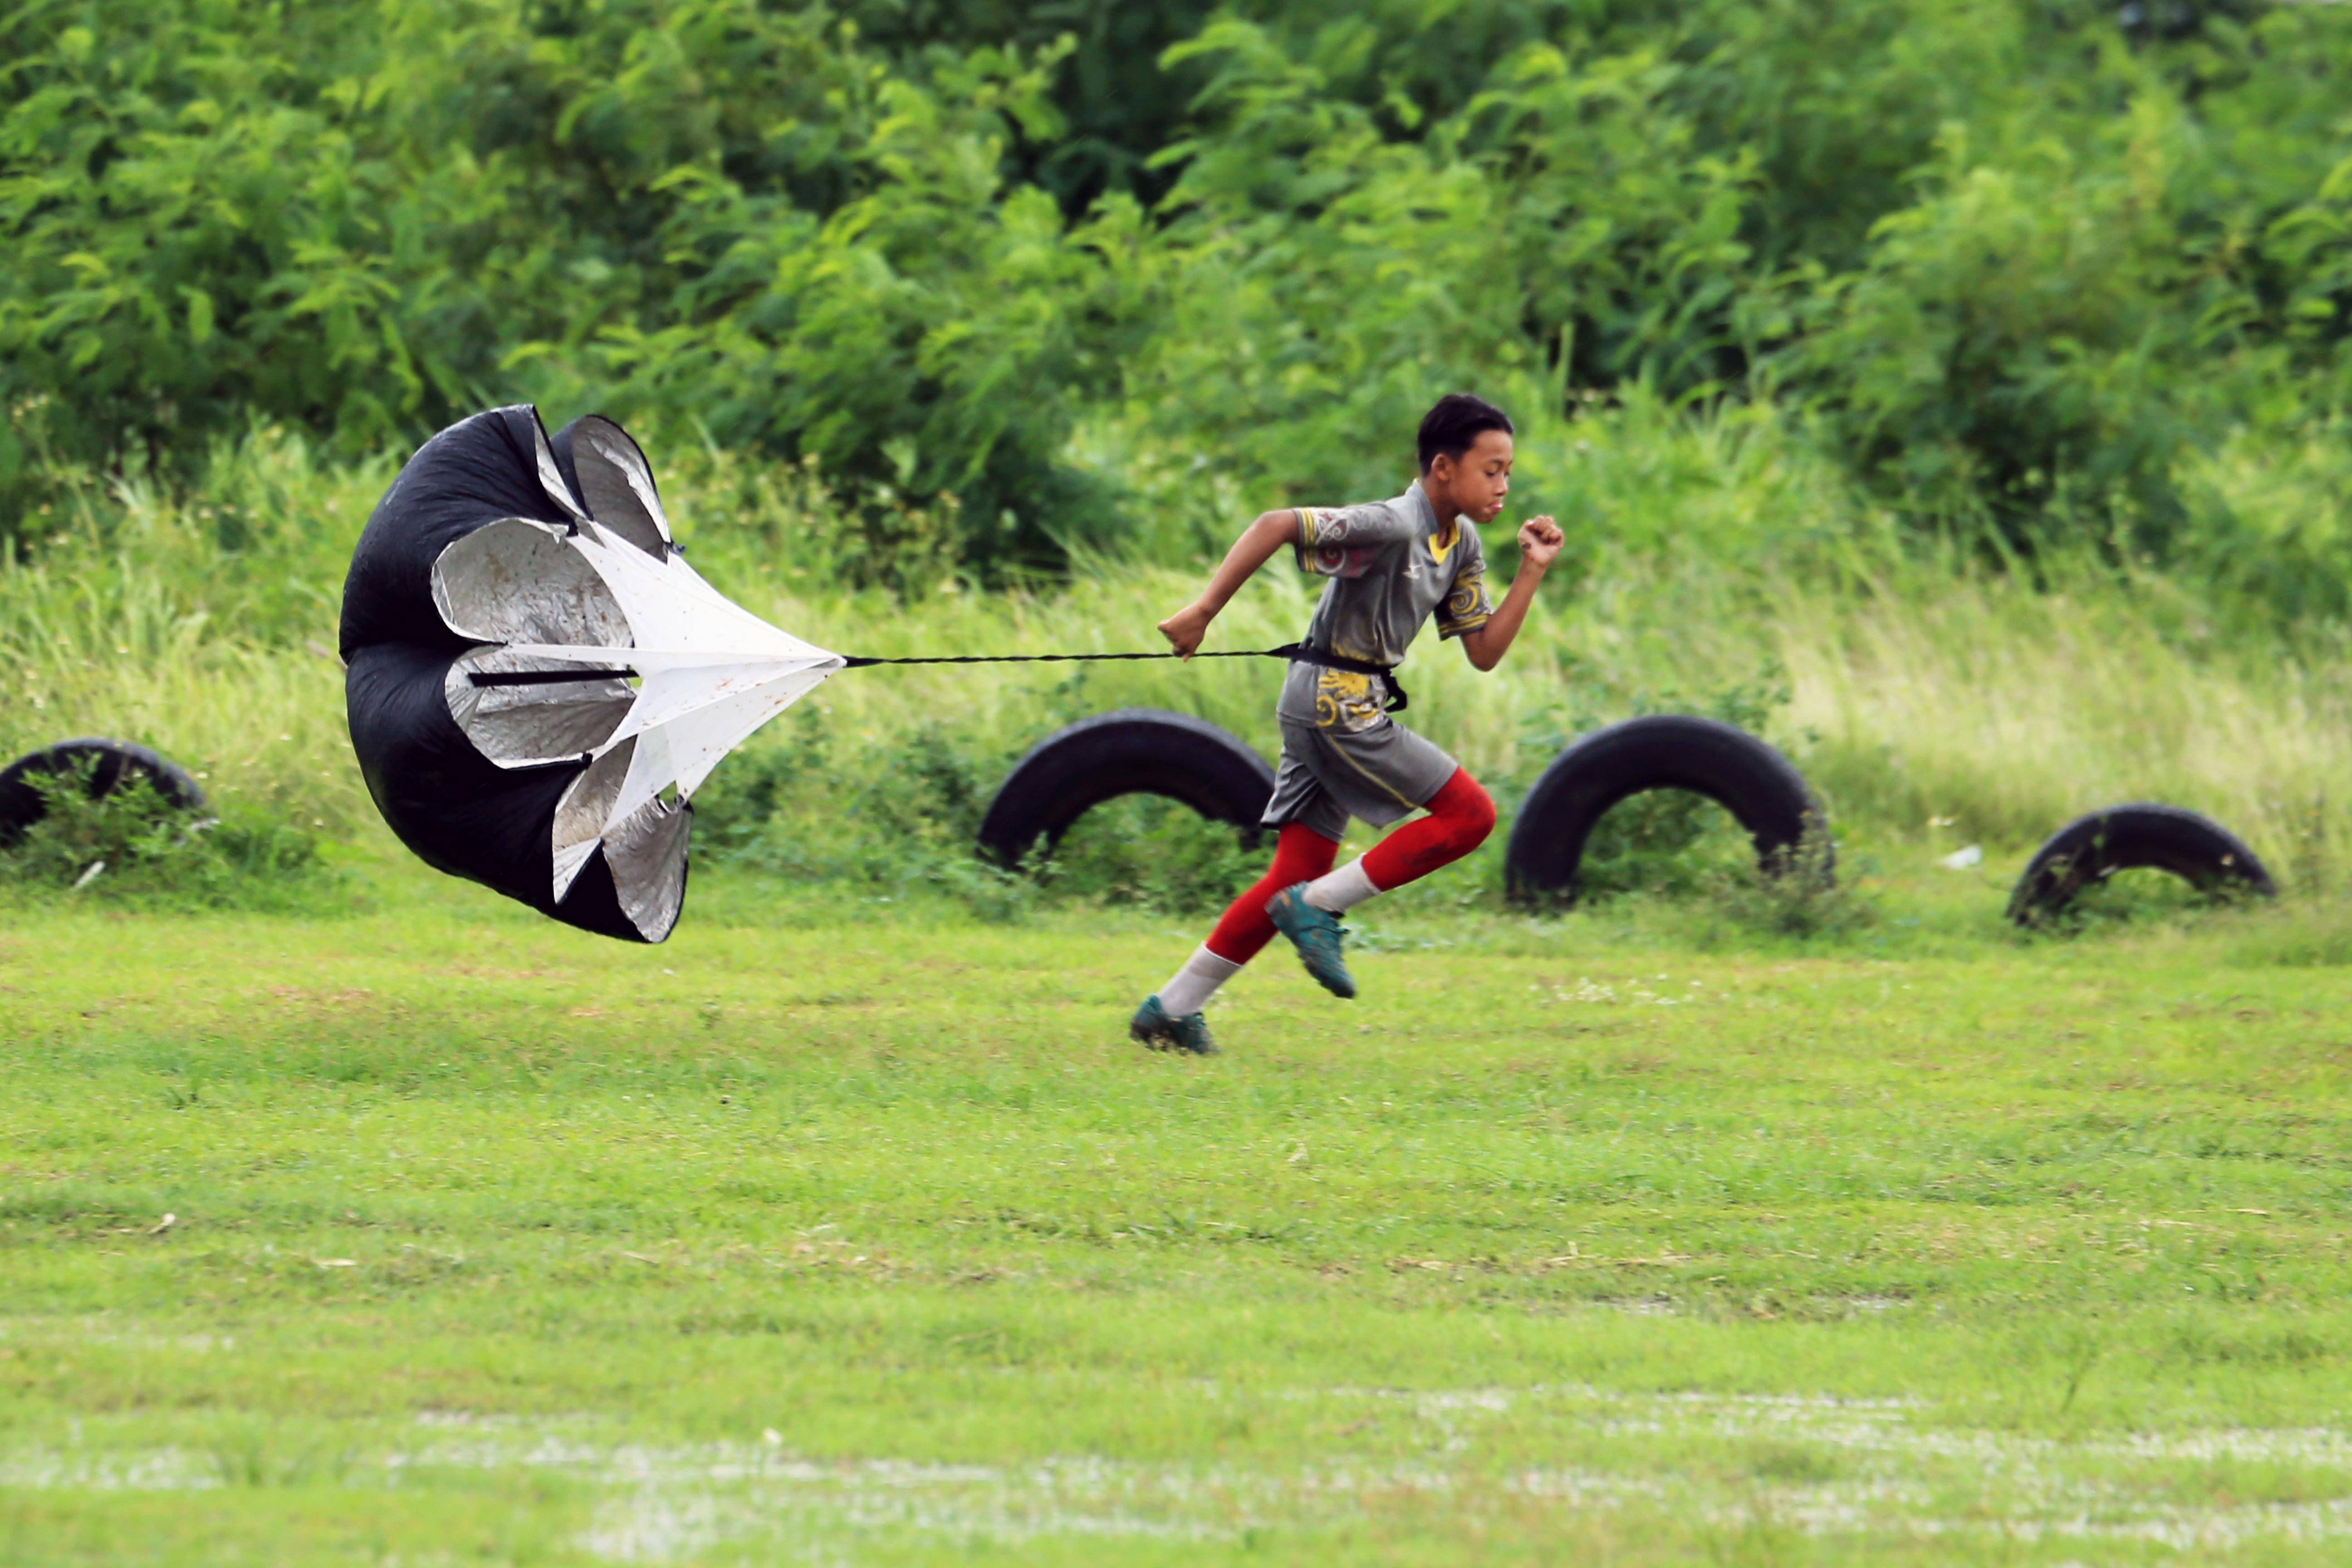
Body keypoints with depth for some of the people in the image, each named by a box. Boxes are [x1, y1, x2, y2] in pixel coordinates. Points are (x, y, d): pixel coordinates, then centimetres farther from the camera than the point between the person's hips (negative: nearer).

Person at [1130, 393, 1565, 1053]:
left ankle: (1172, 1009, 12)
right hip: (1334, 699, -10)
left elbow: (1484, 652, 13)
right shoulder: (1393, 525, -18)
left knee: (1298, 879, 10)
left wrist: (1532, 572, 3)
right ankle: (1319, 907, -8)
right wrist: (1203, 611, -26)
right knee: (1470, 814, -10)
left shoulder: (1462, 545, 11)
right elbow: (1275, 526, -24)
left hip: (1350, 707, 10)